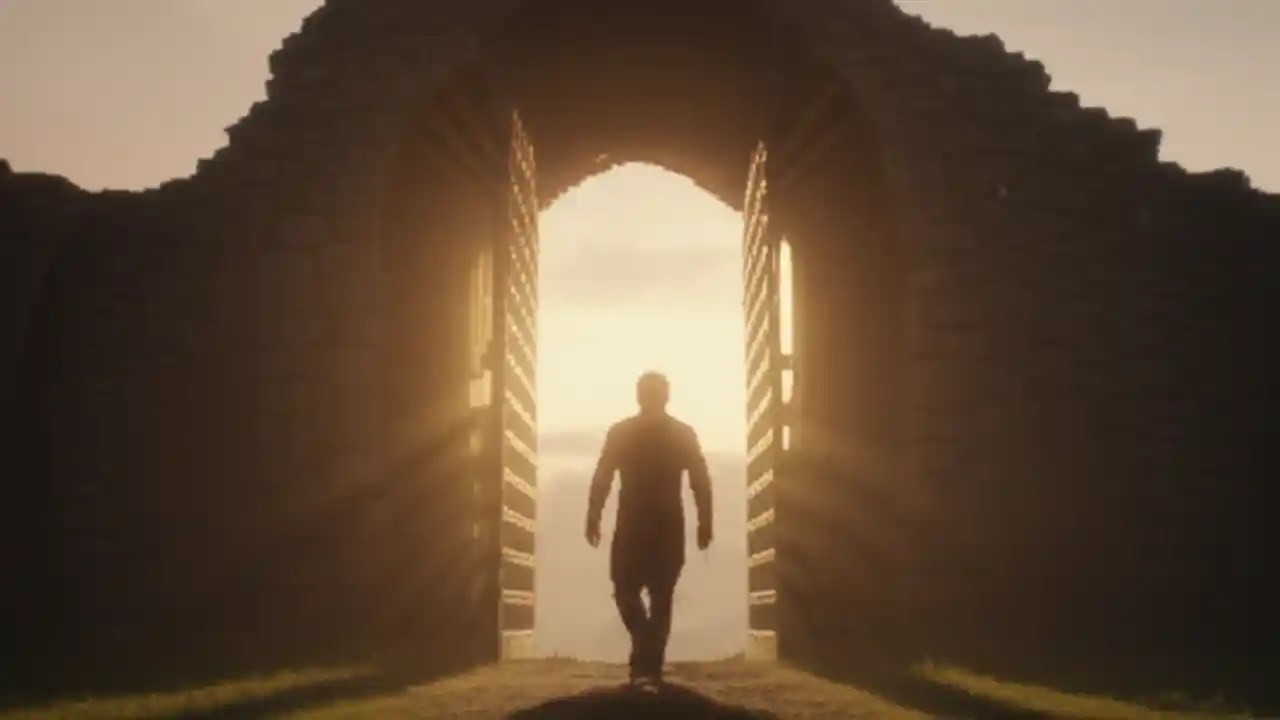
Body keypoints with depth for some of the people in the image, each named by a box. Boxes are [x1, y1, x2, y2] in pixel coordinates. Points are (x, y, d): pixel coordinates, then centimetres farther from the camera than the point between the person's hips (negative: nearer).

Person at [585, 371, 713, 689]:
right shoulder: (684, 434, -1)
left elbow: (601, 481, -5)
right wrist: (705, 525, 2)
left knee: (626, 592, 9)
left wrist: (593, 520, -1)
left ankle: (645, 664, -11)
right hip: (669, 528, 1)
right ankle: (650, 669, 10)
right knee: (661, 599, 10)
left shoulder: (620, 432, -4)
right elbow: (701, 484, -2)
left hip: (631, 527, -1)